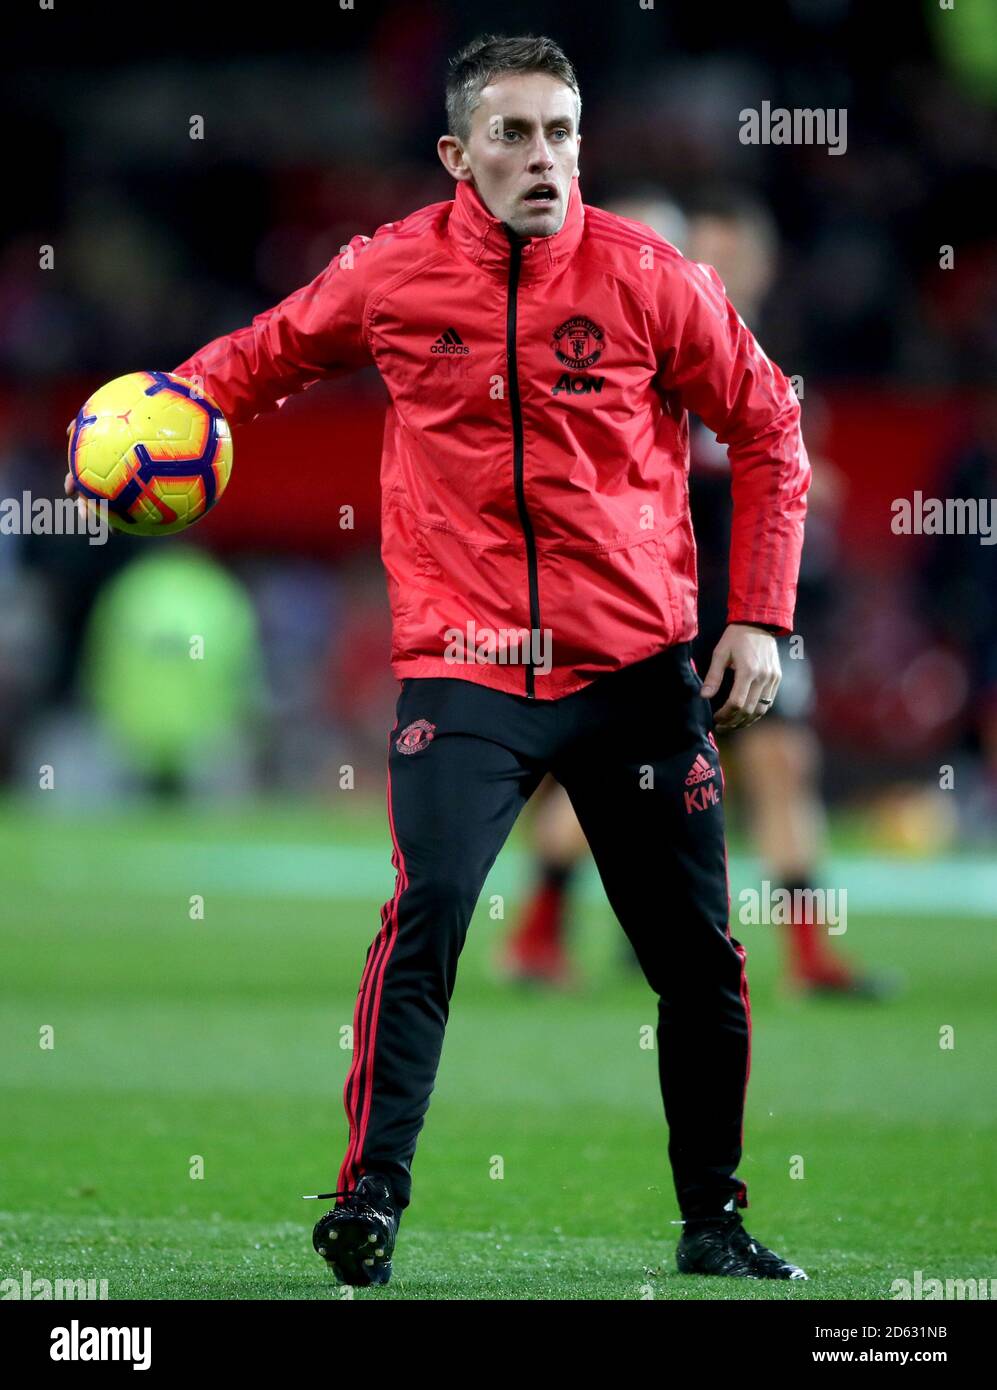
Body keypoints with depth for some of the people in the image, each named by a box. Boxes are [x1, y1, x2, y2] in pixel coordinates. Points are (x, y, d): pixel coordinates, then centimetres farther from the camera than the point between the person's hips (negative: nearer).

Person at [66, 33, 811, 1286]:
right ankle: (369, 1205, -15)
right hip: (461, 667, -1)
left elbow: (766, 430, 7)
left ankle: (713, 1221, 22)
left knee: (698, 955, 5)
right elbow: (267, 354, 18)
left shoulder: (646, 278, -3)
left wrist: (759, 619, 1)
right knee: (427, 913, -22)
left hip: (635, 665, 1)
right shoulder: (389, 274, -2)